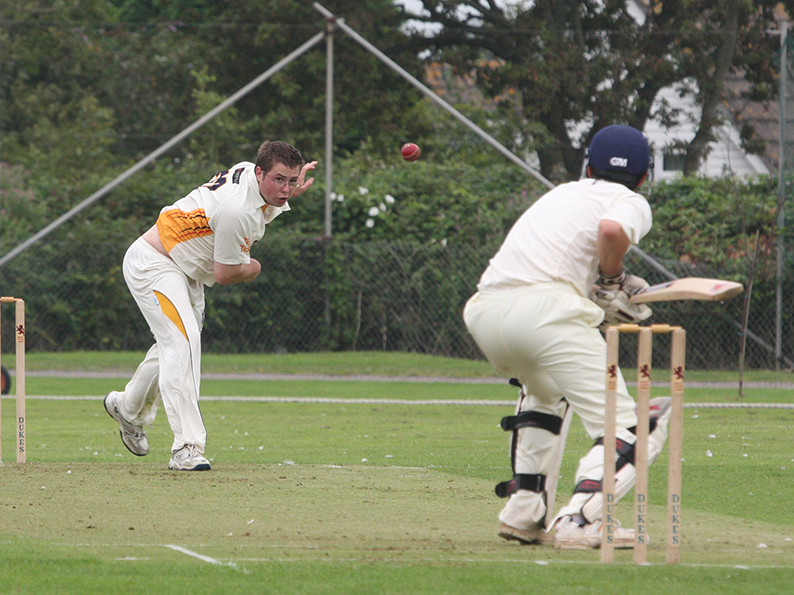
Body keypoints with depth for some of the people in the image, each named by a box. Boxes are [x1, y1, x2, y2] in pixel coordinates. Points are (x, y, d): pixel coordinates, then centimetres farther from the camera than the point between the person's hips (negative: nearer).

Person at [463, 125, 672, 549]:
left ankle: (523, 512, 24)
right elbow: (612, 231, -10)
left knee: (544, 391, 34)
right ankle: (580, 520, -24)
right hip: (544, 307, -7)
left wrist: (610, 291, 20)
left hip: (483, 310, 7)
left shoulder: (562, 193, 34)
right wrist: (612, 283, 7)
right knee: (622, 426, -3)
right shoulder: (632, 203, 13)